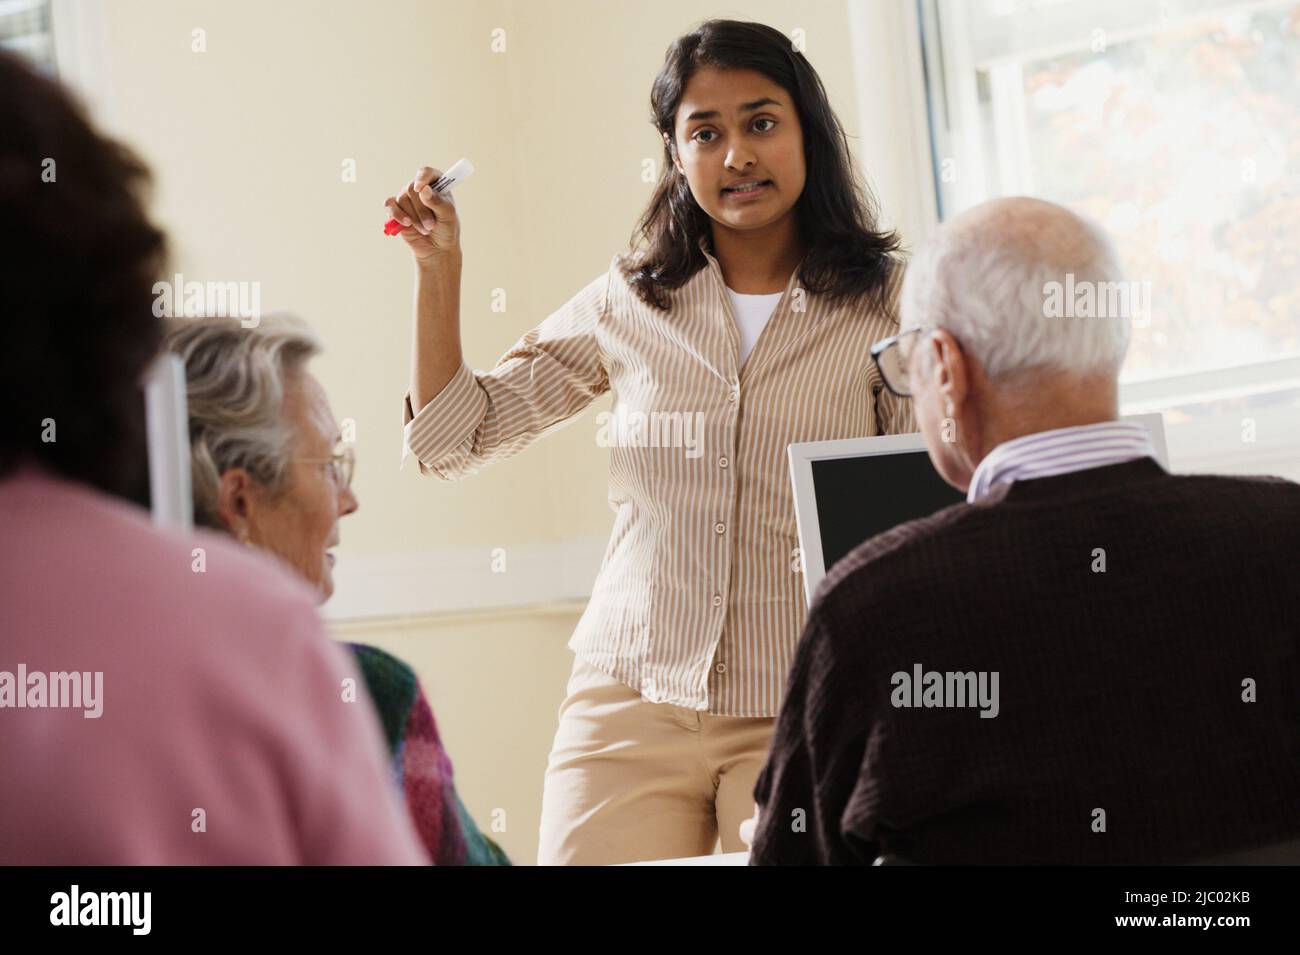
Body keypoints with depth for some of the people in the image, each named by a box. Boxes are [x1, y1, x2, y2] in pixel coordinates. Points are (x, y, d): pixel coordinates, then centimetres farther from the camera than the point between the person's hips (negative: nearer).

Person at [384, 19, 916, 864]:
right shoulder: (629, 304, 8)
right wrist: (440, 266, 5)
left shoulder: (887, 306, 2)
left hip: (804, 712, -2)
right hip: (630, 704, 2)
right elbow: (454, 439, 13)